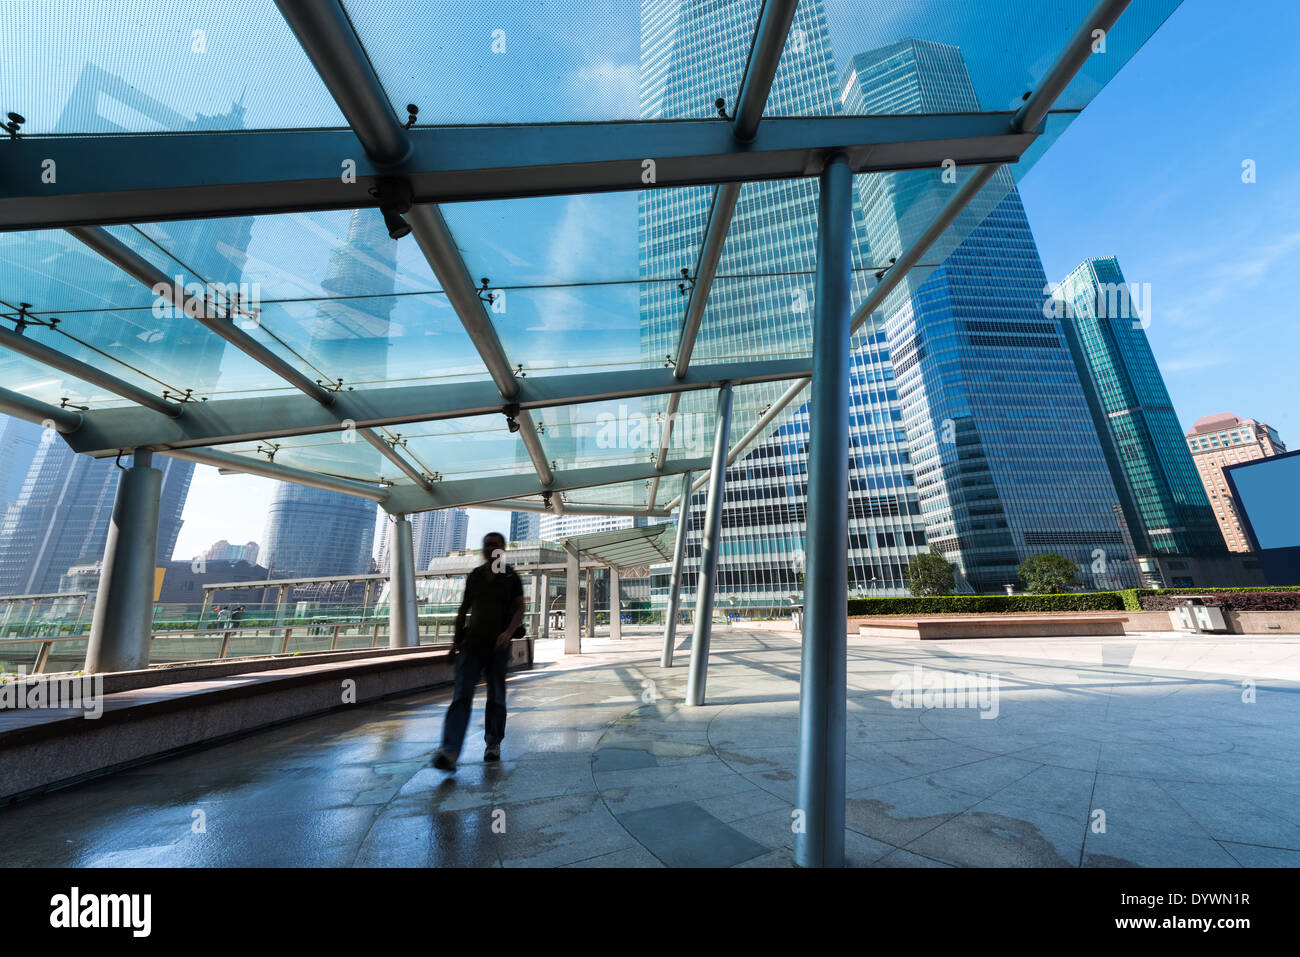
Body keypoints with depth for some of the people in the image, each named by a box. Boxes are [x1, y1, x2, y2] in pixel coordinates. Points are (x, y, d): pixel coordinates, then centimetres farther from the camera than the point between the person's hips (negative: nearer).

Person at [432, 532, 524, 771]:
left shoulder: (511, 577, 1)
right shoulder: (473, 576, 9)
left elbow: (519, 609, -6)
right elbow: (464, 609, 16)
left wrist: (509, 632, -23)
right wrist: (456, 639, 13)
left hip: (498, 646, -1)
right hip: (472, 643, 2)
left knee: (496, 698, 8)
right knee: (462, 695, -10)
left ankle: (493, 743, 26)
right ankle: (450, 752, -15)